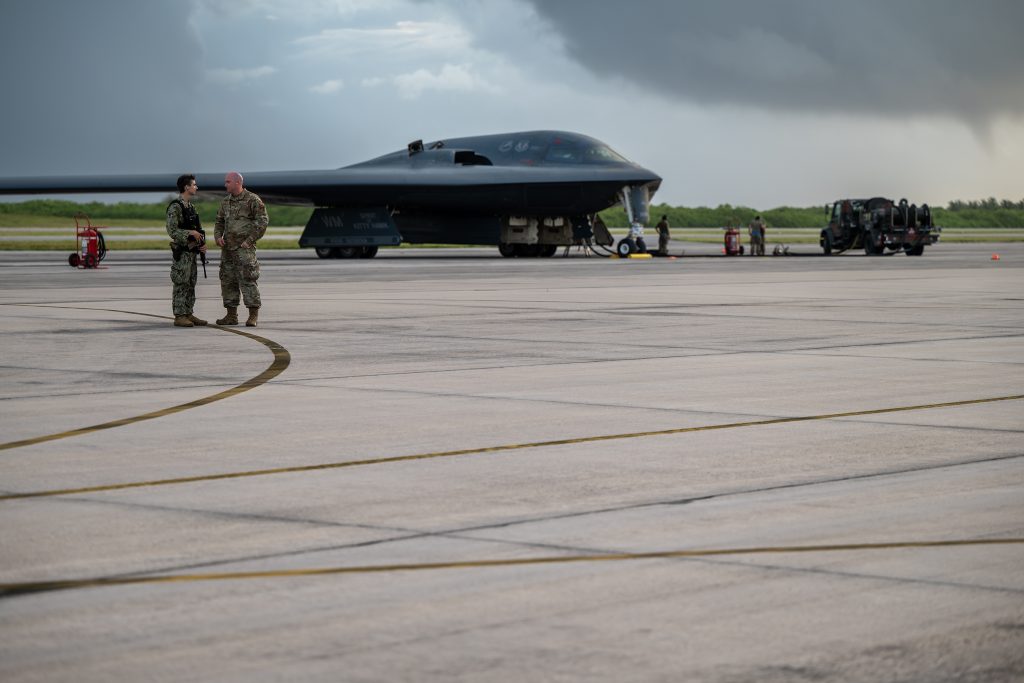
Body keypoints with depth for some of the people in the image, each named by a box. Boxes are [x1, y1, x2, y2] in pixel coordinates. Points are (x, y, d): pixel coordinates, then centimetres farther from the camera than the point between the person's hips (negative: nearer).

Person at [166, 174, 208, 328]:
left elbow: (197, 228, 20)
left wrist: (203, 243, 4)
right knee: (180, 285, -6)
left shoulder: (190, 206, 15)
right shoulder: (175, 207, -13)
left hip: (192, 251, 9)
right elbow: (172, 231, -18)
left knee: (190, 285, 10)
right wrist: (191, 233, -23)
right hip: (181, 252, -9)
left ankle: (188, 315, 14)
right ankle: (179, 317, -4)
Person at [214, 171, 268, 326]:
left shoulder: (252, 200, -7)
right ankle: (232, 315, 12)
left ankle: (253, 315, -7)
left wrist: (249, 240, -14)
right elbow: (220, 222, 22)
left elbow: (263, 222, -10)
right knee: (228, 281, 6)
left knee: (247, 280, -10)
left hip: (244, 248, -7)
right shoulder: (226, 201, 14)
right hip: (228, 248, 7)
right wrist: (218, 236, 2)